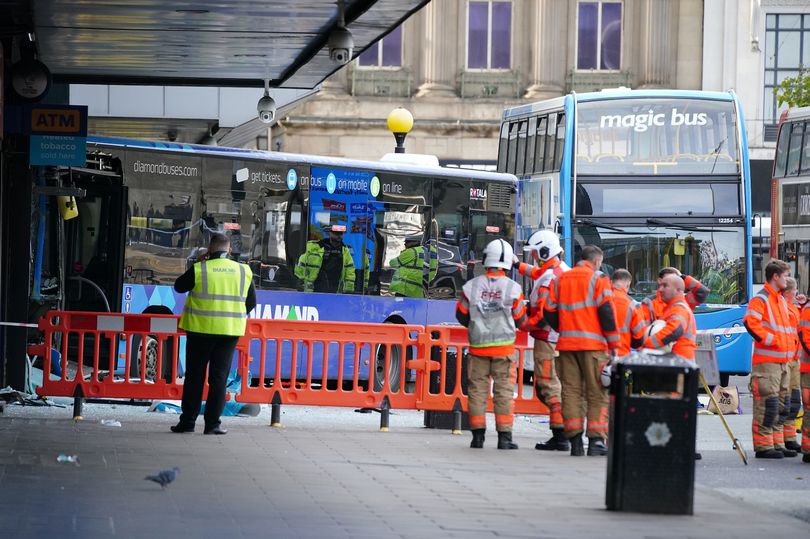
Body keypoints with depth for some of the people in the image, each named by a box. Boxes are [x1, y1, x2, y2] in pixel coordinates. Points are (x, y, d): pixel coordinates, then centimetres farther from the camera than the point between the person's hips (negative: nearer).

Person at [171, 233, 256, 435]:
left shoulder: (199, 270, -7)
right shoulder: (244, 272, 3)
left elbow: (179, 286, 8)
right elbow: (251, 302, 11)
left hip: (201, 330, -2)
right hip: (230, 331, 2)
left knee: (195, 376, 6)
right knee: (219, 378, 5)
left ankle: (188, 421, 8)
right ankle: (212, 424, 2)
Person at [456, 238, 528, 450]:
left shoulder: (471, 287, -4)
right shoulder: (512, 289, -7)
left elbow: (462, 316, 5)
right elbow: (520, 321, 3)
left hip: (478, 345, 1)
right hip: (503, 346, -1)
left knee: (477, 389, 8)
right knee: (504, 391, 1)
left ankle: (478, 434, 7)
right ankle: (504, 436, -1)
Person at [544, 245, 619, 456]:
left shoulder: (560, 280, 14)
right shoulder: (597, 279, -1)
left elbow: (549, 312, 12)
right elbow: (606, 312, -8)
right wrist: (613, 344, -3)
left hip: (566, 344, 4)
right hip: (593, 344, -4)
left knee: (571, 392, 6)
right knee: (597, 394, -1)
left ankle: (575, 440, 1)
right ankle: (596, 439, -9)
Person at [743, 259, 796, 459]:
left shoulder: (781, 300, 20)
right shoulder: (761, 299, -9)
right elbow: (750, 322, -23)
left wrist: (788, 343, 15)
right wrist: (771, 340, -19)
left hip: (782, 360, 9)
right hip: (767, 361, -9)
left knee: (781, 404, 12)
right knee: (768, 403, -10)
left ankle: (777, 444, 18)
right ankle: (763, 445, -8)